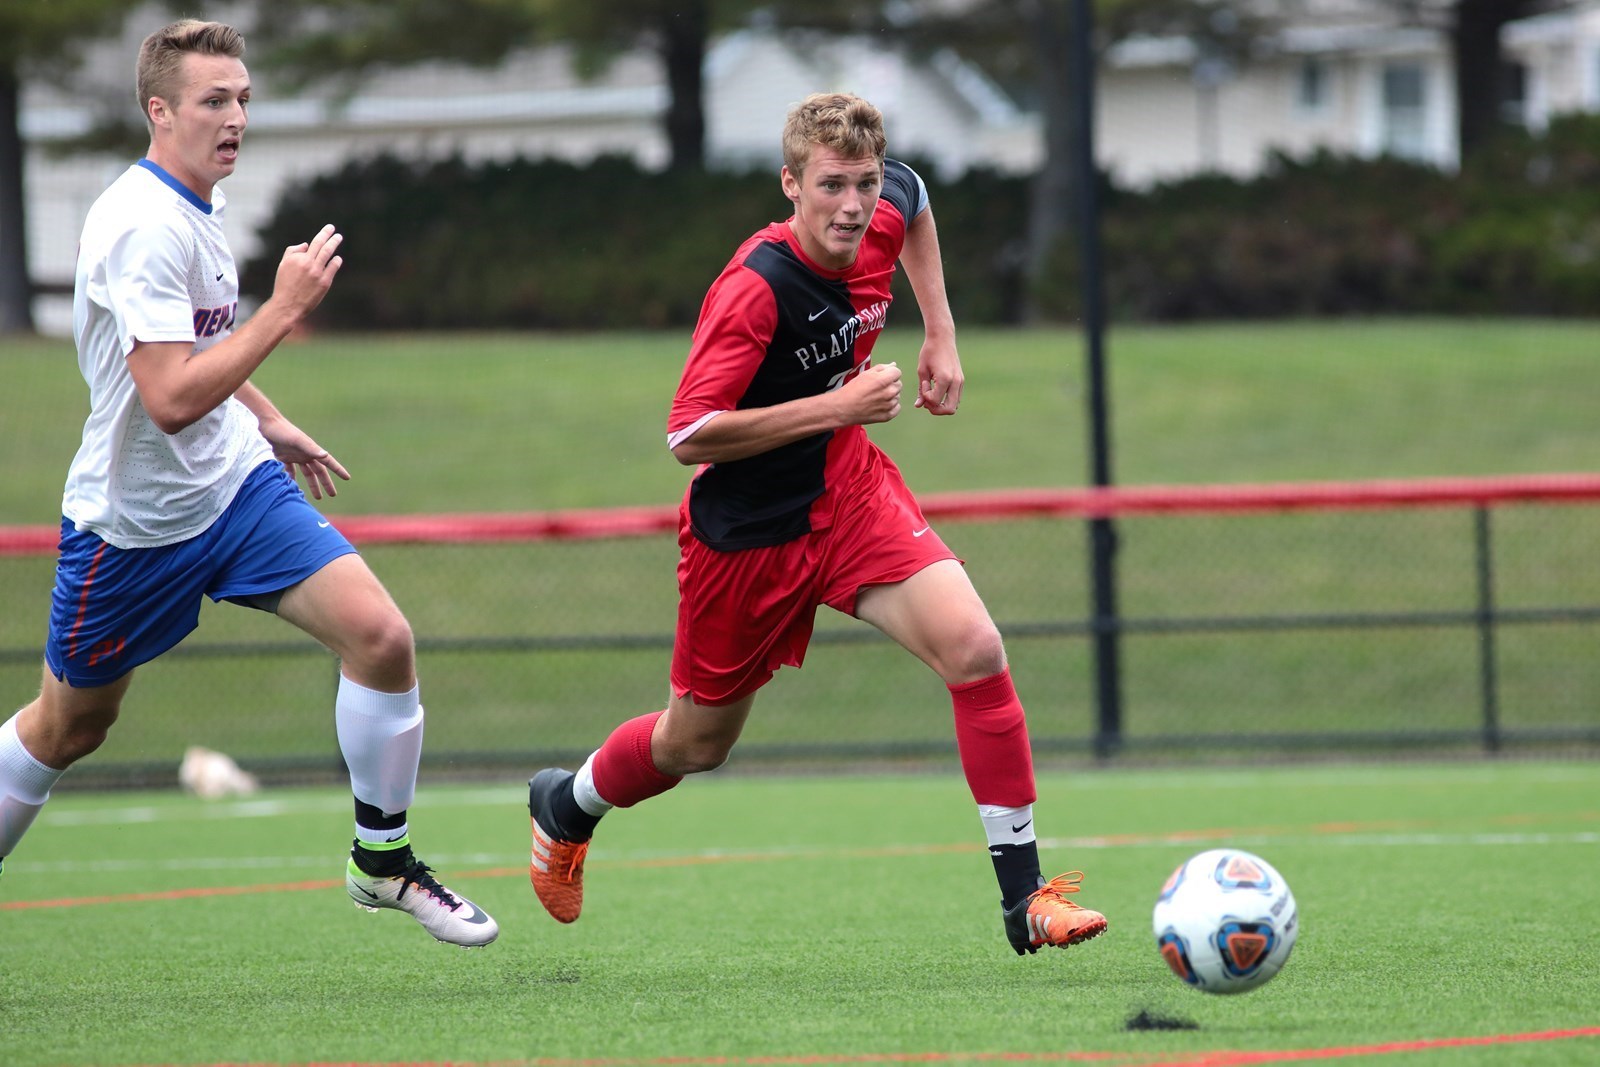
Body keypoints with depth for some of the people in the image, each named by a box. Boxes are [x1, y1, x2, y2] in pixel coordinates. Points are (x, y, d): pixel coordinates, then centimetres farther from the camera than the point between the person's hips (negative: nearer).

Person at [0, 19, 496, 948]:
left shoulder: (203, 202, 5)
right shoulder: (143, 227, -25)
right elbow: (170, 399, -33)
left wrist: (267, 421, 26)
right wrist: (285, 310, -30)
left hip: (237, 485, 7)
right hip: (135, 519, -7)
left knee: (380, 635, -12)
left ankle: (384, 861, 3)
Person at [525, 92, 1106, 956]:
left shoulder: (882, 220, -8)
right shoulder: (754, 289, -29)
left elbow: (912, 196, 19)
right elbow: (689, 435, -32)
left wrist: (940, 334, 13)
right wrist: (838, 405, -31)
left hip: (846, 491, 5)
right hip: (747, 530, -5)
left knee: (974, 648, -20)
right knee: (696, 744, 14)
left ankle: (1025, 896, -15)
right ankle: (566, 805, 49)